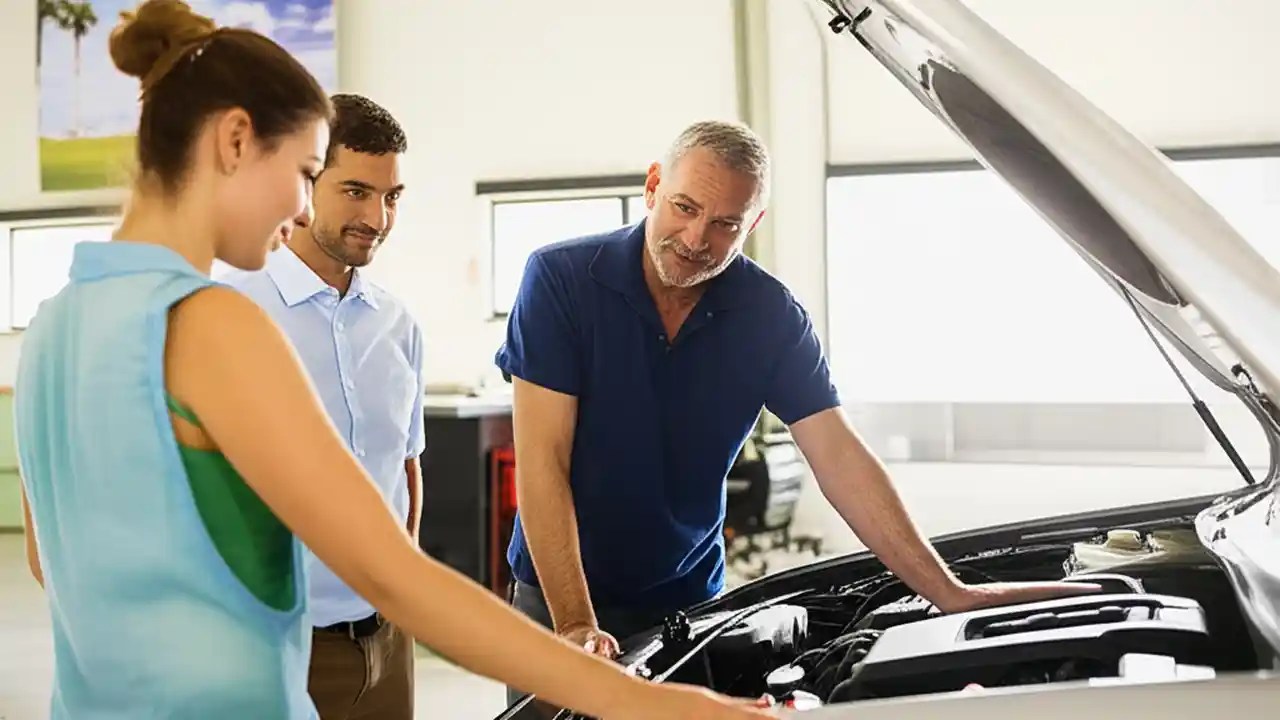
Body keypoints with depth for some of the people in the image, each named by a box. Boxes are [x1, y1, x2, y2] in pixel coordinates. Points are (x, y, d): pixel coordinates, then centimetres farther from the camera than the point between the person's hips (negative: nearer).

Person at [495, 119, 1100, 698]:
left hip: (688, 599, 2)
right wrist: (575, 624, -27)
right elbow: (542, 461, -20)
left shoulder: (772, 315, -9)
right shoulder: (561, 278, -17)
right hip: (556, 597, -1)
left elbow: (838, 455, -11)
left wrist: (949, 594, -19)